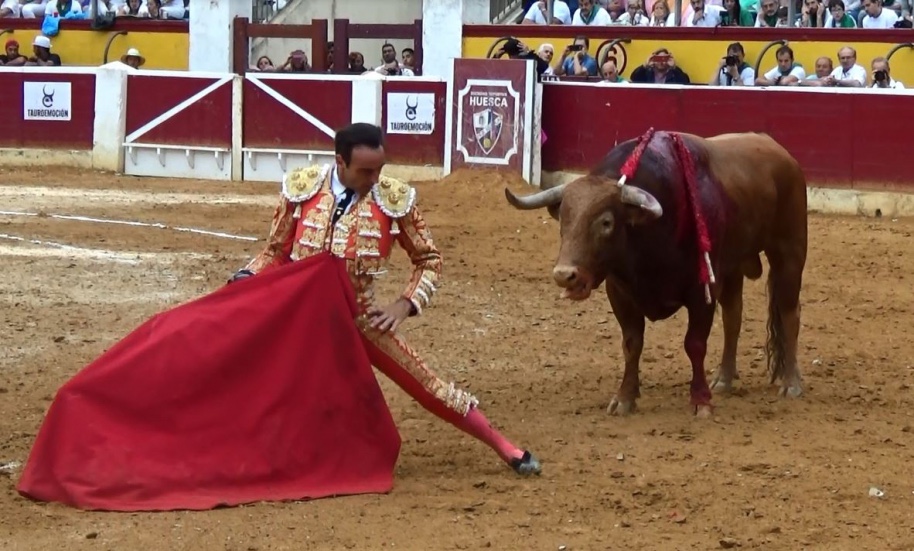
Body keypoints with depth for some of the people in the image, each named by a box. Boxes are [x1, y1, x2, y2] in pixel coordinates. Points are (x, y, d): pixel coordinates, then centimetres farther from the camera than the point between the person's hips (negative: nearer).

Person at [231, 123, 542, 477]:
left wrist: (405, 305, -11)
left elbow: (429, 260, 2)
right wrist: (247, 277, -16)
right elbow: (277, 252, 3)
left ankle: (505, 449, 13)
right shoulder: (303, 188, -9)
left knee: (425, 386, 1)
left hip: (360, 321, -1)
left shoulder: (394, 199, -10)